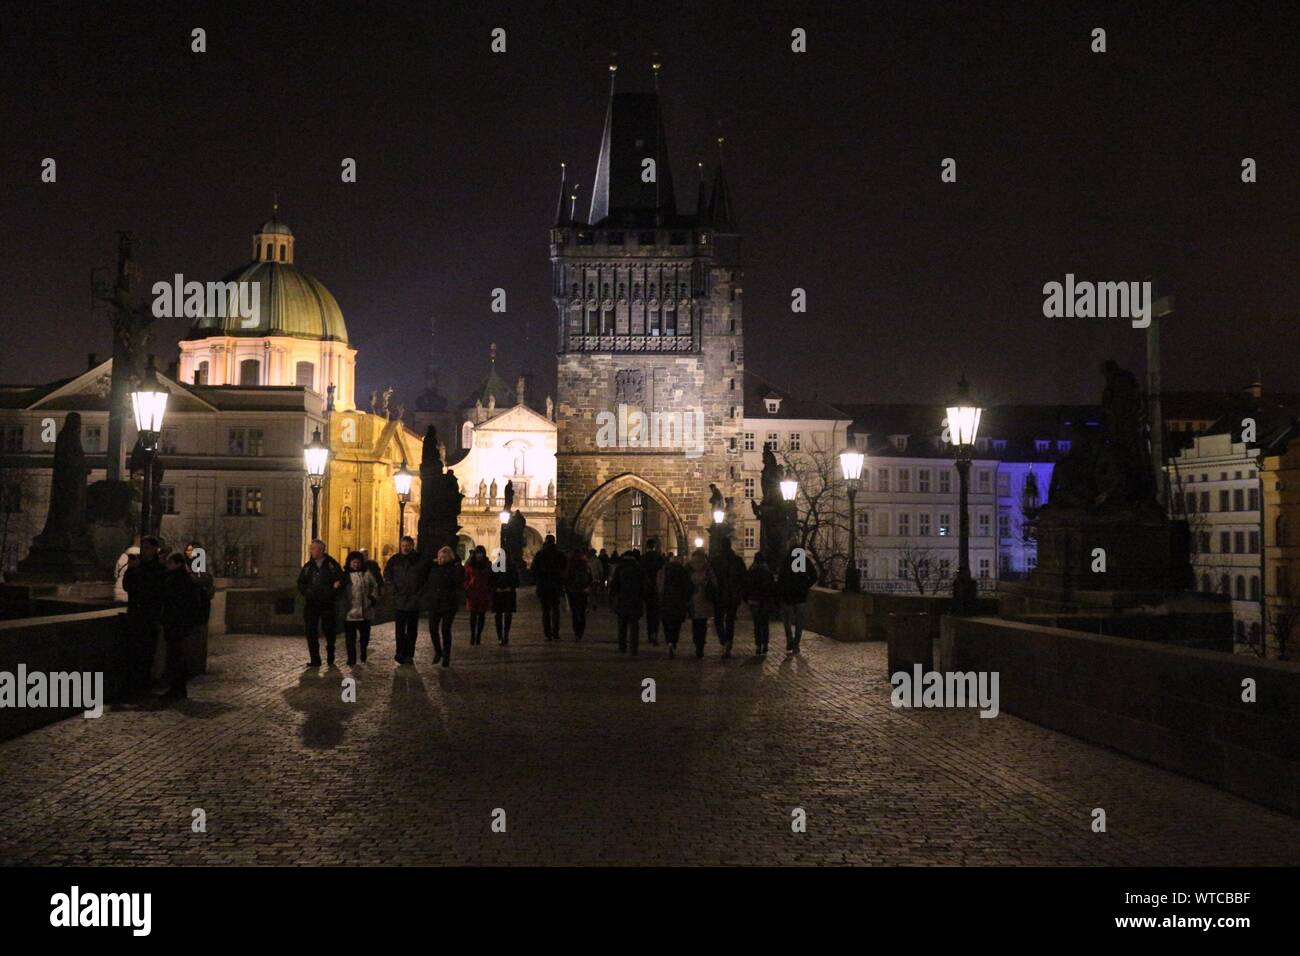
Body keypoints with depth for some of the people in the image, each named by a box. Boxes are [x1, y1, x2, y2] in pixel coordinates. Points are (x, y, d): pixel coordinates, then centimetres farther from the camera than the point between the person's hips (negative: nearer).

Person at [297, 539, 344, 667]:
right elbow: (300, 583, 18)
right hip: (311, 604, 3)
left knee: (329, 630, 0)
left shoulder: (332, 564, 1)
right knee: (311, 632, 0)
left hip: (327, 604, -3)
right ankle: (315, 659, 5)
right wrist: (306, 593, 1)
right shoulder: (308, 566, 12)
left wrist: (332, 593, -10)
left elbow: (340, 581, 2)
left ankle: (331, 659, 16)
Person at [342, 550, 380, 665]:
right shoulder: (345, 575, 4)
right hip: (349, 612, -1)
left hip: (365, 612, 1)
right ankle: (351, 659, 5)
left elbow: (374, 587, 8)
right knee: (350, 638, -2)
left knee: (365, 636, 10)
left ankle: (363, 656, 28)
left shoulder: (366, 573, 4)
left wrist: (373, 599, -3)